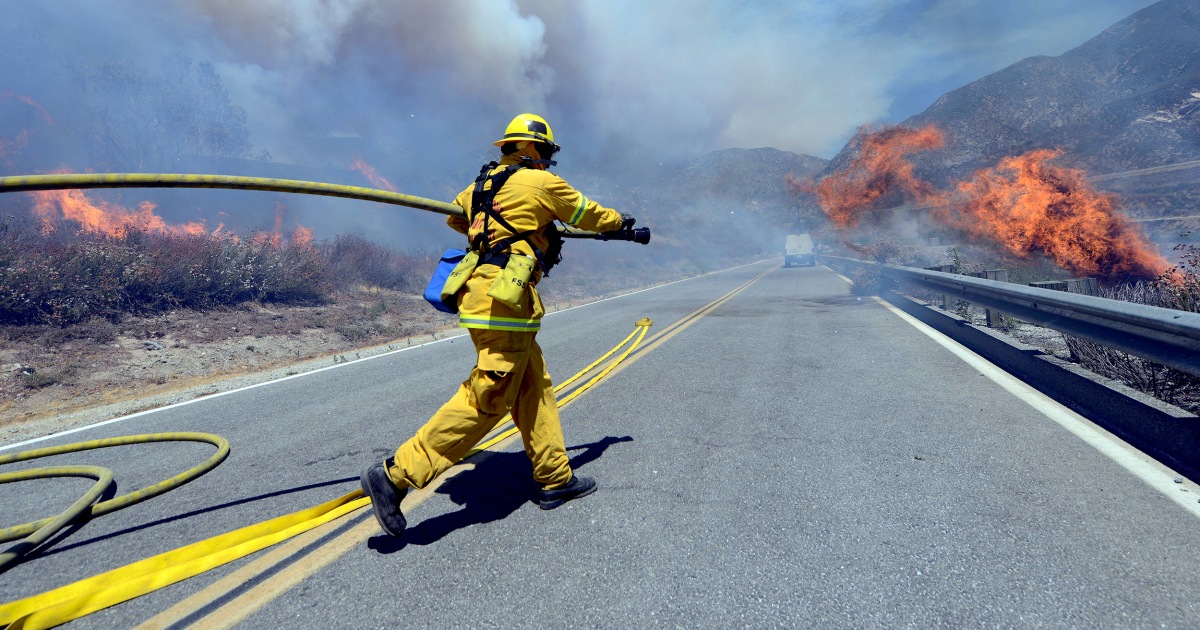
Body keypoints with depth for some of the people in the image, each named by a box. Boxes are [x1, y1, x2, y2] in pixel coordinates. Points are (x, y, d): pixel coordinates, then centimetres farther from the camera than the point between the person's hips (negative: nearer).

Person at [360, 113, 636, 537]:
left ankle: (556, 479, 22)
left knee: (534, 388, 14)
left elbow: (455, 216, 36)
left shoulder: (485, 181, 19)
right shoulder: (542, 182, -1)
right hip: (504, 297, -9)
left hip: (481, 286, 9)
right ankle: (396, 475, -8)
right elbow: (589, 215, 11)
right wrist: (621, 222, 31)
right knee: (487, 398, -9)